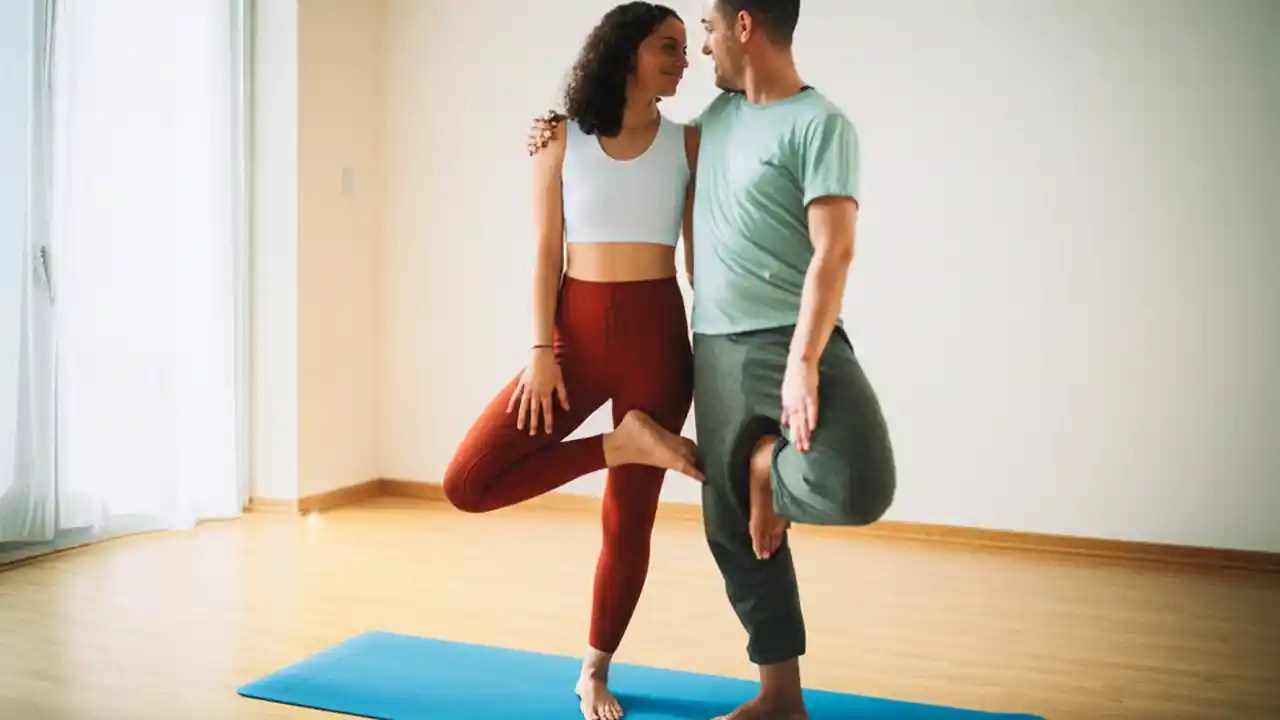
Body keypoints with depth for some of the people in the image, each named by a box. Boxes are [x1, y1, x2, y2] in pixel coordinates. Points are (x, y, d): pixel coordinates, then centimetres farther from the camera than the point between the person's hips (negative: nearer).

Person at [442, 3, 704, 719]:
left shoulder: (688, 142, 4)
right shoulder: (563, 141, 3)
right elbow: (547, 253, 1)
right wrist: (541, 351, -8)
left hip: (656, 333, 0)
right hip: (577, 330, 1)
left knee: (629, 519, 4)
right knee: (468, 483, -9)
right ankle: (624, 442, 1)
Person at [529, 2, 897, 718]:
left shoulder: (822, 124, -7)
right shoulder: (723, 110, 16)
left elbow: (833, 251, -16)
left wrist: (803, 362, -26)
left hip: (795, 340, -6)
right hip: (718, 348, 6)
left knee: (859, 488, -29)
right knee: (736, 527, 6)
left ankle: (768, 465, 4)